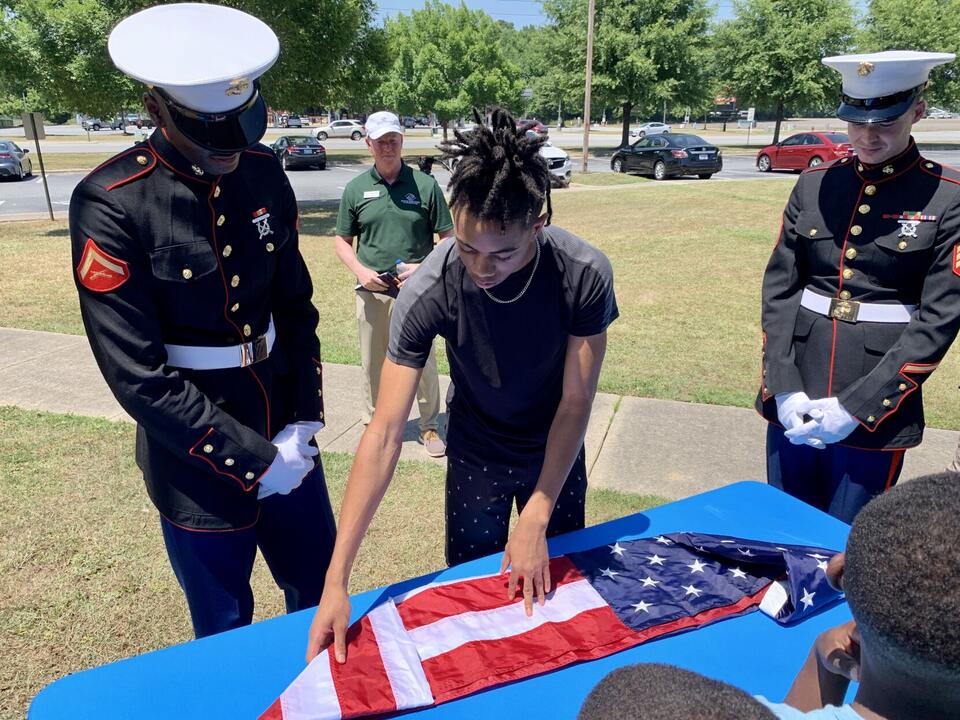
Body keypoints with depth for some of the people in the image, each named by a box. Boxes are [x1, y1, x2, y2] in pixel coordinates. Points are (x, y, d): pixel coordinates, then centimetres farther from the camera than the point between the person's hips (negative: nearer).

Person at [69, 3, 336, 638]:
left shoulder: (264, 173, -3)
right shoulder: (110, 204, -18)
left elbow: (296, 306, 4)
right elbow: (138, 375, -18)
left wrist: (306, 420, -4)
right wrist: (252, 461, -17)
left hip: (286, 436, 5)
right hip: (197, 460, -4)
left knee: (324, 597, 22)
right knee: (225, 630, 17)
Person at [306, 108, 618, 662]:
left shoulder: (585, 274, -29)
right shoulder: (429, 292, -31)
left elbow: (576, 401, -19)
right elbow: (385, 433, -30)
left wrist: (536, 517, -22)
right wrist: (337, 581, -31)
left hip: (557, 452, 1)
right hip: (476, 455, -1)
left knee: (556, 585, 19)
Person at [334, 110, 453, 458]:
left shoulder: (425, 185, -1)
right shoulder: (356, 188, 4)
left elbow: (449, 237, 2)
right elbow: (343, 240, 11)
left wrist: (423, 267, -13)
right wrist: (360, 270, -7)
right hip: (372, 292, 2)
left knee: (423, 362, 6)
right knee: (373, 363, 11)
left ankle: (430, 427, 23)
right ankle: (373, 423, 29)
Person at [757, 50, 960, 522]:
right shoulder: (814, 184, 4)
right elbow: (778, 288, 1)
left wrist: (856, 405, -15)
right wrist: (784, 389, -8)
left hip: (876, 406, -3)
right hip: (794, 398, 3)